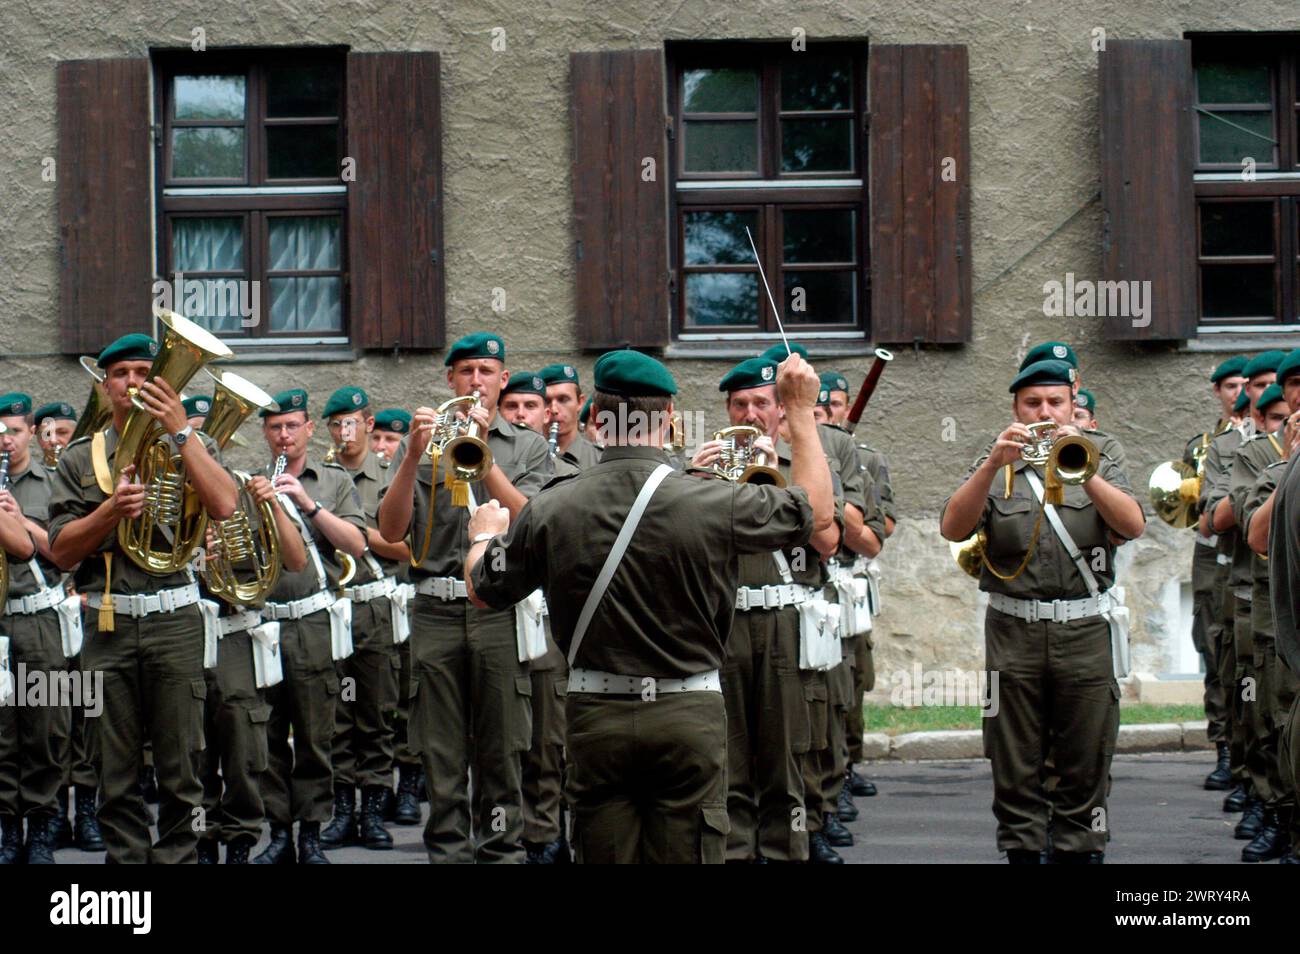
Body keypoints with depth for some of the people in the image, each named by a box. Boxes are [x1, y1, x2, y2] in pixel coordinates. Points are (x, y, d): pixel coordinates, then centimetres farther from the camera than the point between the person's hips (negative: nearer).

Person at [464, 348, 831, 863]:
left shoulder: (551, 509, -6)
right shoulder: (715, 503, -11)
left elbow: (481, 590, 10)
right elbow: (818, 511, 7)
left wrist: (484, 535, 33)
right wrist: (800, 411, 15)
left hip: (595, 719, 2)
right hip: (689, 717, -1)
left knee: (602, 853, 10)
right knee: (688, 853, 4)